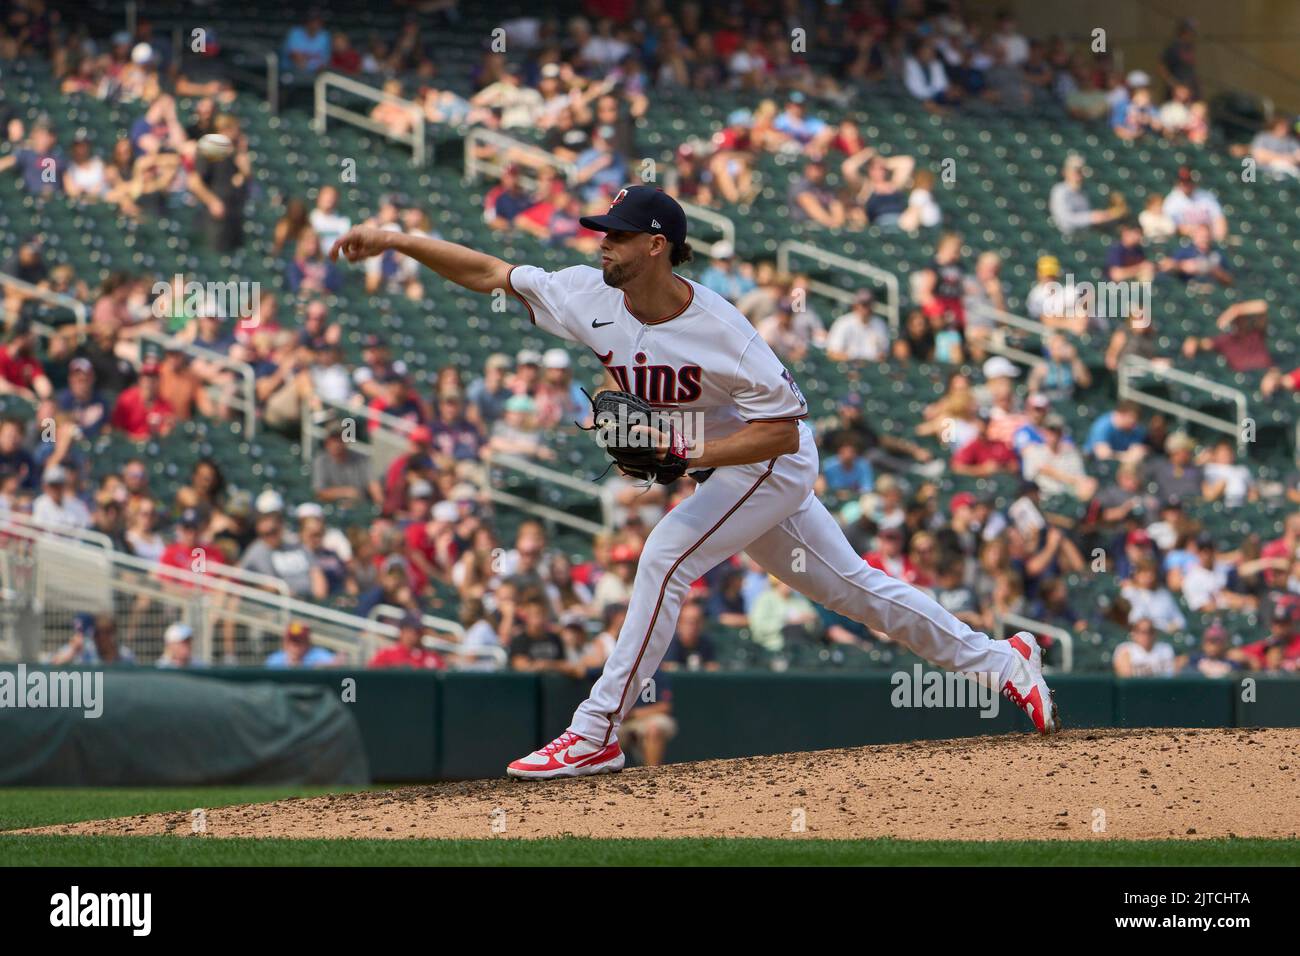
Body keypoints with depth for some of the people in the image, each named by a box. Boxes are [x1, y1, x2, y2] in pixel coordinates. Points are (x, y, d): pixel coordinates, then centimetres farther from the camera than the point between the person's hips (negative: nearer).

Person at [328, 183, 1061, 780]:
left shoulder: (718, 332, -30)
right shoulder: (591, 297, -11)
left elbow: (782, 430, -27)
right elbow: (491, 273, -7)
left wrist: (686, 452, -34)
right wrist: (395, 241, -15)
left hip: (773, 461, -8)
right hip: (722, 465, 8)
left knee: (666, 557, -21)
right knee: (848, 584, 13)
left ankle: (597, 733, -18)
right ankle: (1000, 662, 25)